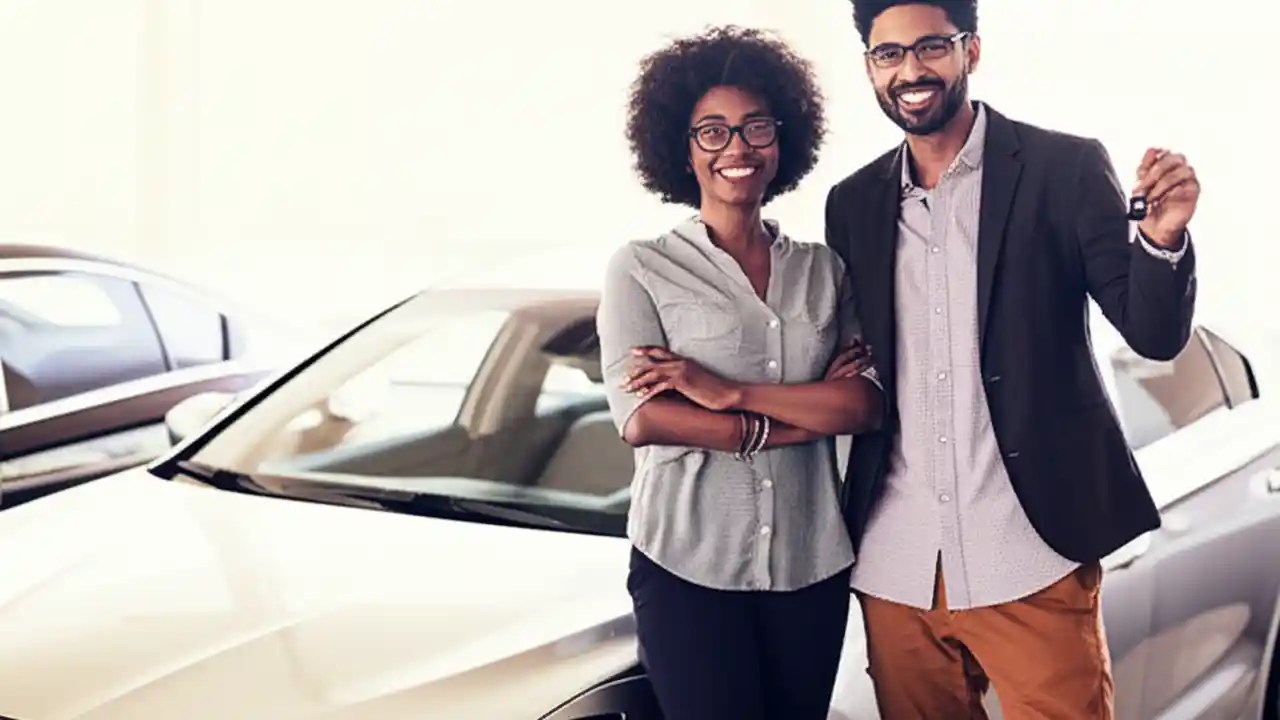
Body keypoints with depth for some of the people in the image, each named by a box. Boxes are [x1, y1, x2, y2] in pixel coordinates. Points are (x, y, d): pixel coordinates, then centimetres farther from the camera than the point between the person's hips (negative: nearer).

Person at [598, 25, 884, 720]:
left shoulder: (823, 269, 8)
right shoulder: (641, 267, -2)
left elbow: (865, 403, -4)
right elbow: (640, 420, -13)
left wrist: (727, 392, -17)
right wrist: (810, 416, -10)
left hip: (812, 565, 4)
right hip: (687, 565, -3)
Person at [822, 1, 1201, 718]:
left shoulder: (1065, 168, -2)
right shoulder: (853, 203, 9)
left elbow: (1156, 334, -5)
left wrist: (1162, 235, -24)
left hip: (1029, 559, -3)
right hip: (897, 567, 4)